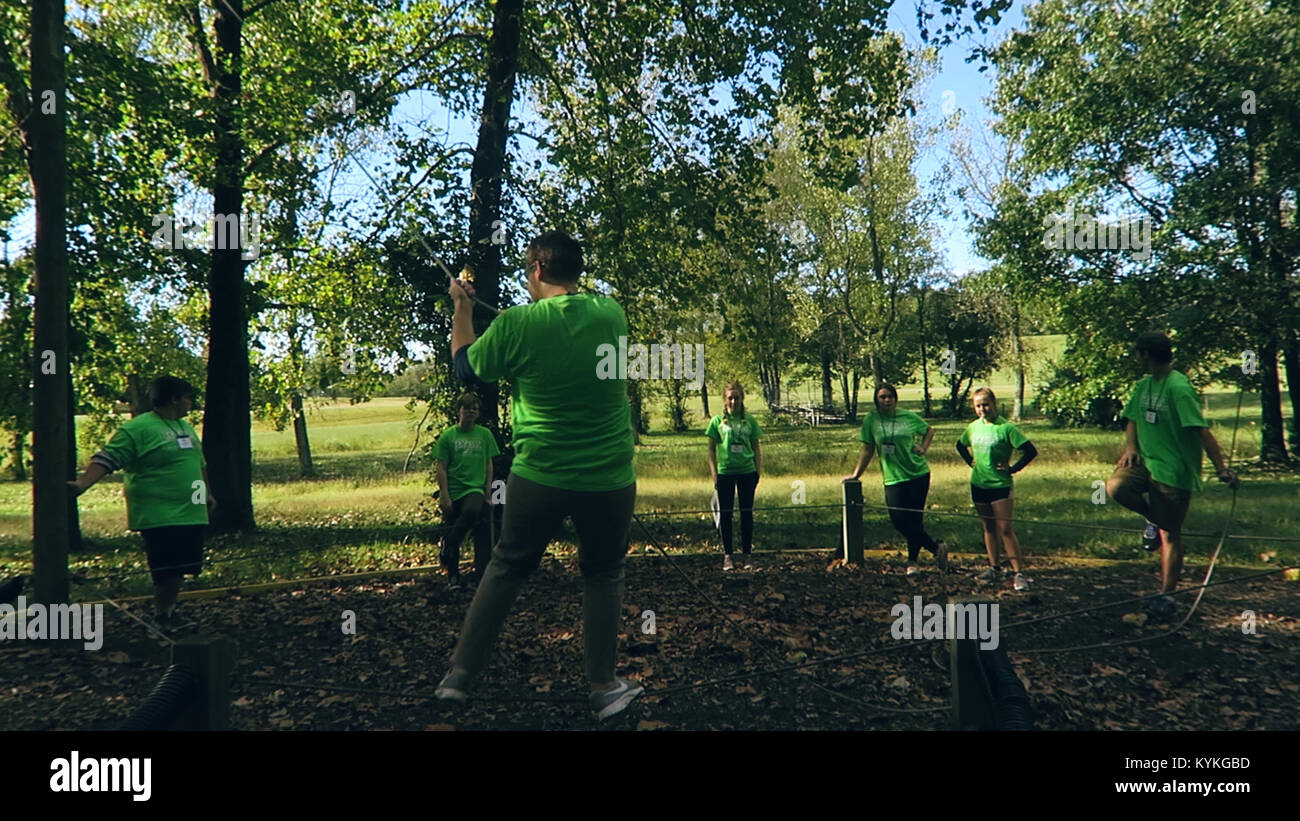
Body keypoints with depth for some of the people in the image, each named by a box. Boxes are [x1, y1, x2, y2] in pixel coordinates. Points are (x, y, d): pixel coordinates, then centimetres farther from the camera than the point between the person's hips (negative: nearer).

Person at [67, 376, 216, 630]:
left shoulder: (185, 426, 17)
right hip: (160, 515, -8)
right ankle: (164, 616, 9)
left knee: (179, 569, 12)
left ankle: (170, 610, 25)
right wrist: (82, 484, -28)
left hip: (190, 513, 8)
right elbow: (108, 459, -16)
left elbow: (199, 463, 27)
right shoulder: (138, 428, -10)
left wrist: (207, 493, 31)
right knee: (167, 570, -6)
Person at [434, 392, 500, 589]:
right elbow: (442, 468, 2)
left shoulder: (484, 434, 8)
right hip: (453, 493, 0)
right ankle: (453, 576, 23)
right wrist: (445, 497, -5)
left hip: (476, 489, 0)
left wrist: (488, 492, 6)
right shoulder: (448, 436, 3)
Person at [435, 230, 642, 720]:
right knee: (603, 575, 20)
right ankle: (604, 687, 21)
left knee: (505, 569, 18)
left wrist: (461, 307, 20)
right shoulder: (611, 314, -4)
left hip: (540, 478, -1)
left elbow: (467, 367, 7)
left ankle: (460, 674, 25)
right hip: (610, 480, 1)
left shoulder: (514, 324, -11)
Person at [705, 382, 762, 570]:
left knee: (747, 513, 6)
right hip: (725, 472, -1)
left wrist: (759, 470, 2)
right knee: (725, 514, 4)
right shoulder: (717, 421, 1)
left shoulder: (749, 420, 4)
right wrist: (714, 473, -3)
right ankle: (727, 555, 13)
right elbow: (711, 449, 3)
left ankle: (747, 553, 16)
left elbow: (756, 448, 9)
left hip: (747, 472, 1)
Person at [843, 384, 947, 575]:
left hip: (918, 475, -1)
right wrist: (856, 474, 5)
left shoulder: (909, 417, 2)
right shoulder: (871, 420, 1)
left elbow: (929, 430, 19)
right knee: (900, 522, -7)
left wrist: (923, 447, 2)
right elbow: (868, 450, 6)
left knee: (914, 520, -2)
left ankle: (913, 561, 17)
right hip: (893, 479, 1)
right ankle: (936, 548, 11)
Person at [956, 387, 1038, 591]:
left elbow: (1031, 451, -15)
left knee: (1006, 530, -8)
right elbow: (960, 445, 25)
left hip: (1000, 485, -6)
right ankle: (995, 569, 23)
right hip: (978, 485, 6)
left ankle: (1019, 573, -3)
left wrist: (1012, 469, -11)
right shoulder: (973, 427, 4)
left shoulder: (1006, 427, -13)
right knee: (989, 529, 13)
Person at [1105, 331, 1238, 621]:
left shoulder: (1179, 388, -17)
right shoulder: (1144, 385, 9)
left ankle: (1166, 596, 12)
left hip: (1173, 470, -7)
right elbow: (1132, 418, 21)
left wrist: (1222, 469, -22)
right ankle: (1154, 519, 6)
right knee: (1115, 486, -23)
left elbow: (1201, 430, -20)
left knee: (1170, 535, 1)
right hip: (1145, 462, 7)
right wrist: (1131, 447, 2)